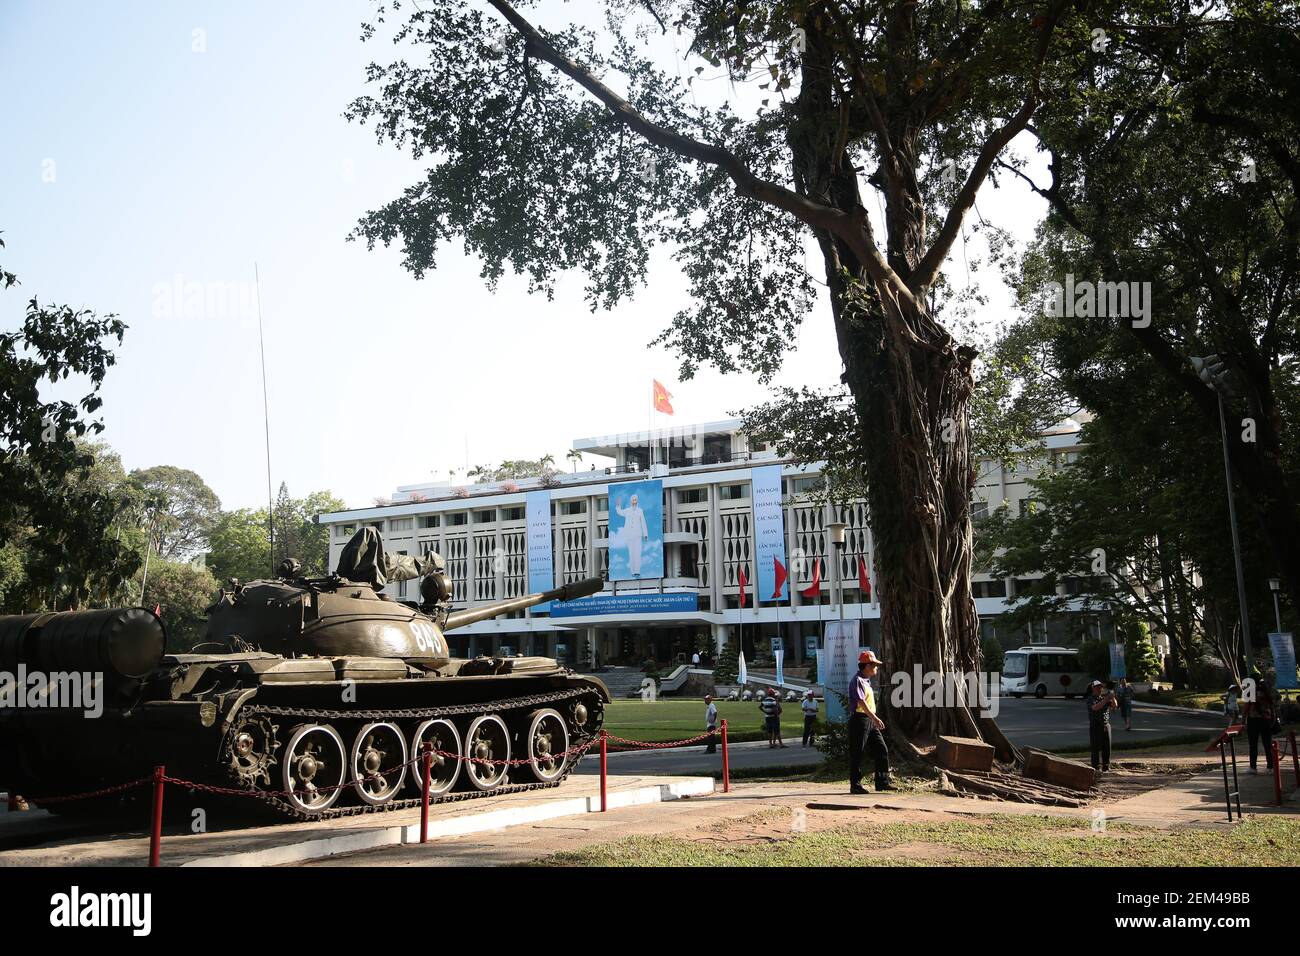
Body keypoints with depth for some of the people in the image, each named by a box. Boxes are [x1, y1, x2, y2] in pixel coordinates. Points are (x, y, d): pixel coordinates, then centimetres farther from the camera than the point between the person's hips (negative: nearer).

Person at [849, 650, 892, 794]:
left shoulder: (867, 681, 18)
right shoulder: (857, 681, -13)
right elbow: (861, 702, -24)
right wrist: (875, 718, -30)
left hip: (870, 721, 10)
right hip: (859, 719, -10)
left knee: (882, 750, 6)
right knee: (856, 753, -2)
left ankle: (882, 781, 10)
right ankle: (855, 785, 3)